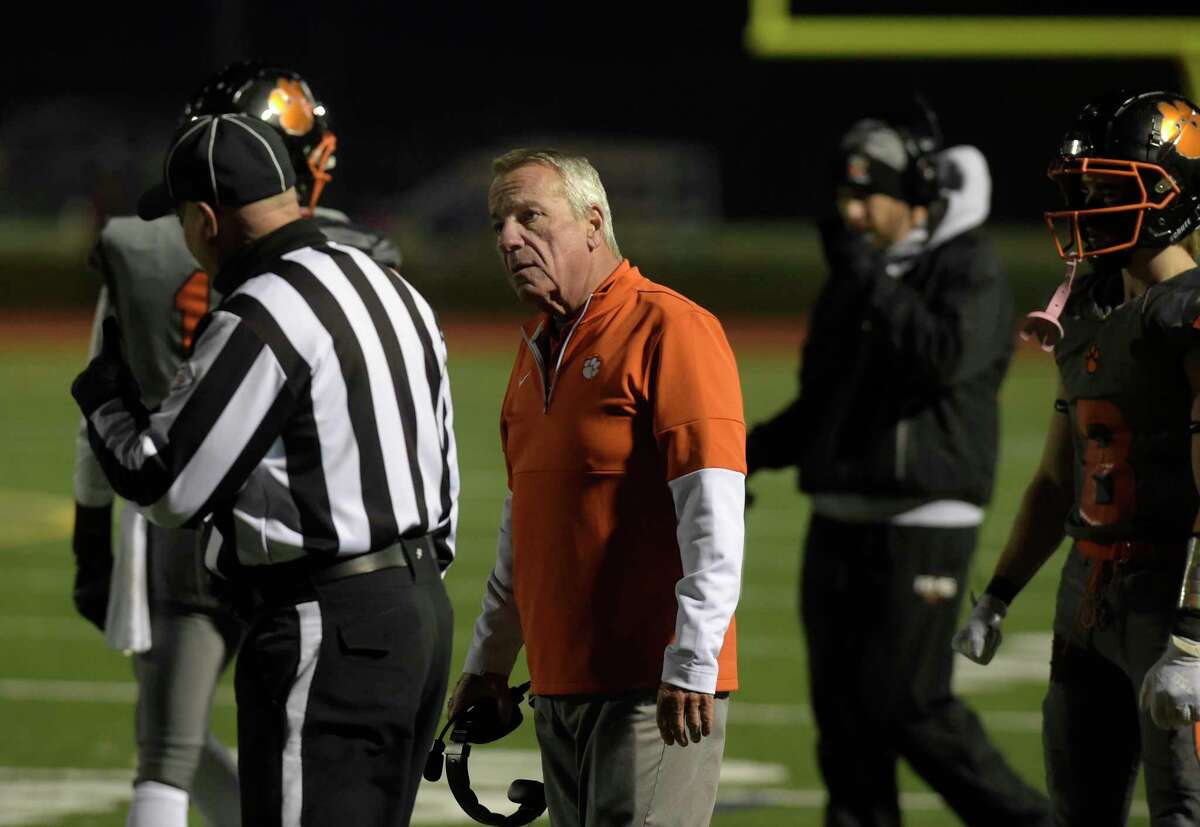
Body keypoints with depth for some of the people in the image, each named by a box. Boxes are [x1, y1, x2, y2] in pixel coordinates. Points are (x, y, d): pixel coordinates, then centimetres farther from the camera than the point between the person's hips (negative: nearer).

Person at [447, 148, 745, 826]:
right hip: (559, 685, 8)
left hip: (652, 689, -8)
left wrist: (691, 662, -23)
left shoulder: (669, 328, -9)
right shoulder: (536, 349, 19)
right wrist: (489, 661, 28)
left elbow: (713, 512, -16)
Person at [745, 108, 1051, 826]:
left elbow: (946, 356, -29)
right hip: (841, 518, 8)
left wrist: (870, 276, -23)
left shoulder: (971, 272, -8)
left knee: (910, 706, -10)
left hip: (923, 519, -8)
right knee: (843, 706, 6)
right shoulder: (853, 273, 16)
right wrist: (750, 454, 11)